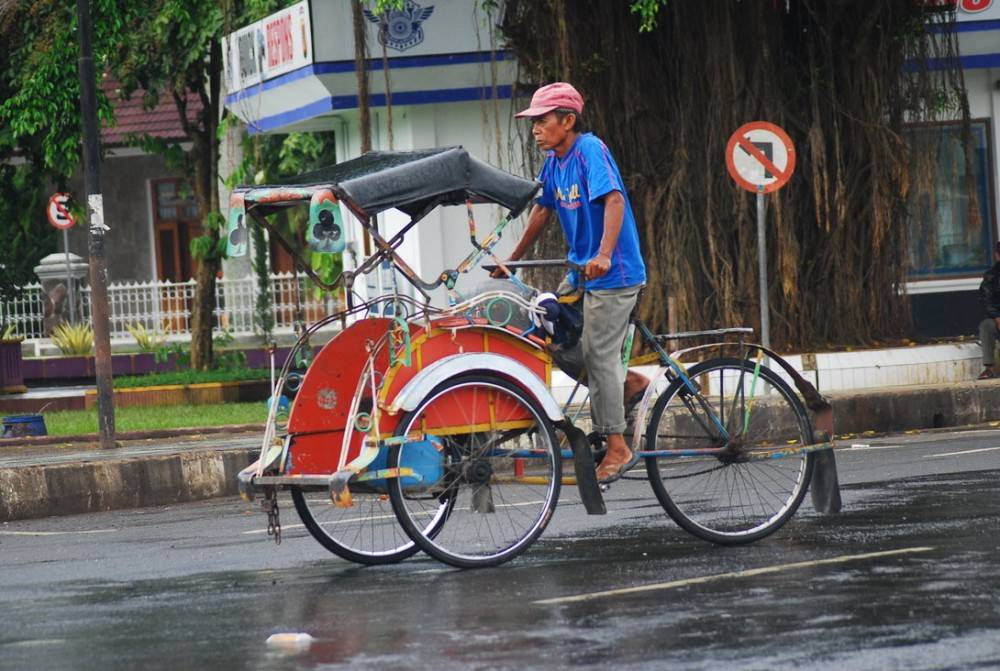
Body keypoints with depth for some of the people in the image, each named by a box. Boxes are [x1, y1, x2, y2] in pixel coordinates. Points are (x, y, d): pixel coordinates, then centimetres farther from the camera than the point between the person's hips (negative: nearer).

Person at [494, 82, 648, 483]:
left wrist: (604, 255, -43)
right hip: (581, 272, 9)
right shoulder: (554, 160, 8)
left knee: (598, 355, -7)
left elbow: (614, 200, -31)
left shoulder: (589, 150, -18)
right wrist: (514, 259, 22)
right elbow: (543, 209, 20)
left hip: (612, 273, -9)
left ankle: (616, 448, 2)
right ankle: (627, 383, 22)